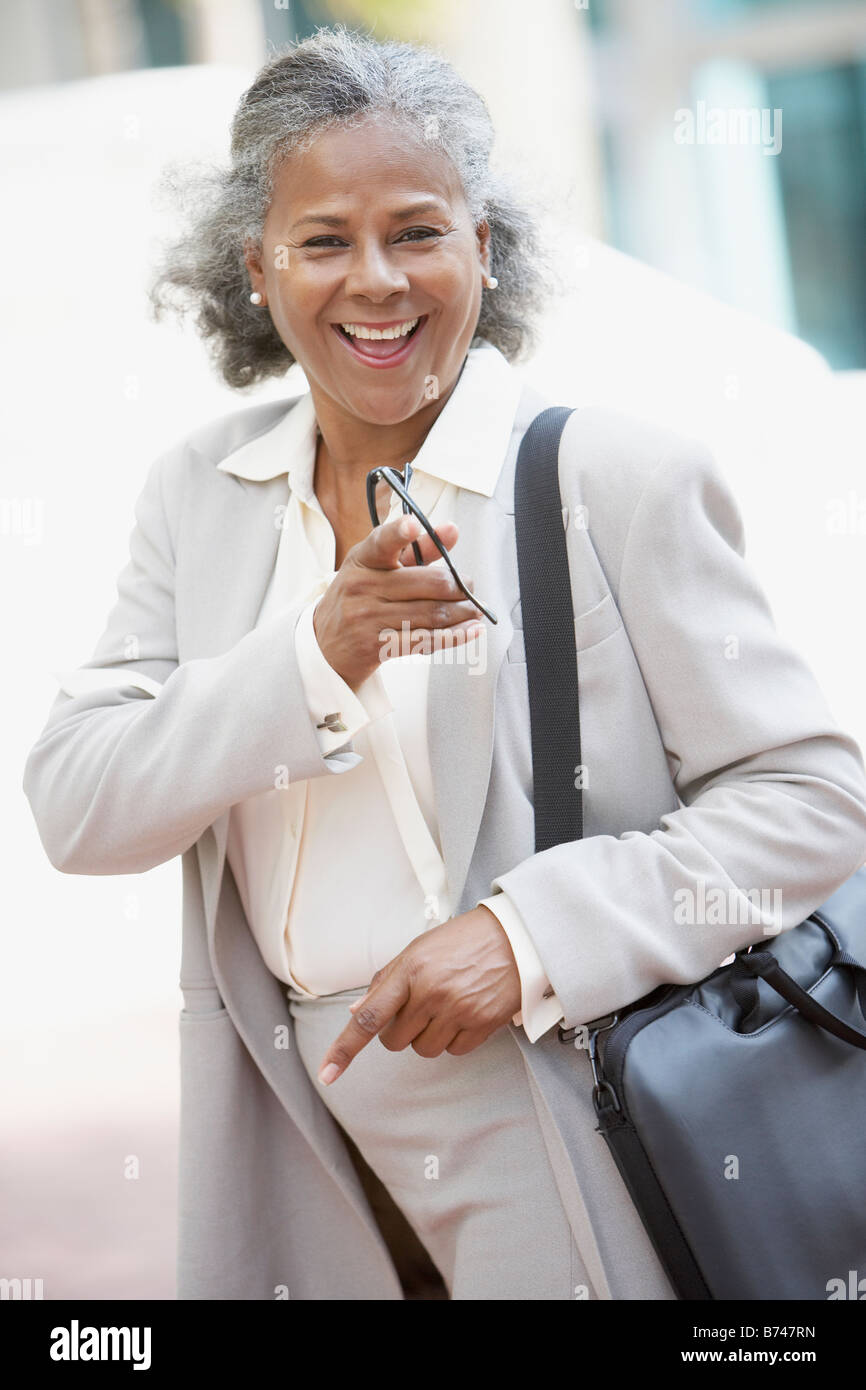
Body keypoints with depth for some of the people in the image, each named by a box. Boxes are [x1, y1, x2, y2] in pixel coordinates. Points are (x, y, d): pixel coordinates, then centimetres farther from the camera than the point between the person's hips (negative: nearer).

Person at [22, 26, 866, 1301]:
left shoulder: (620, 479, -9)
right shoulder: (198, 494, 4)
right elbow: (72, 811, -4)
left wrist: (537, 934, -22)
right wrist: (315, 659, -19)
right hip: (289, 1148, 5)